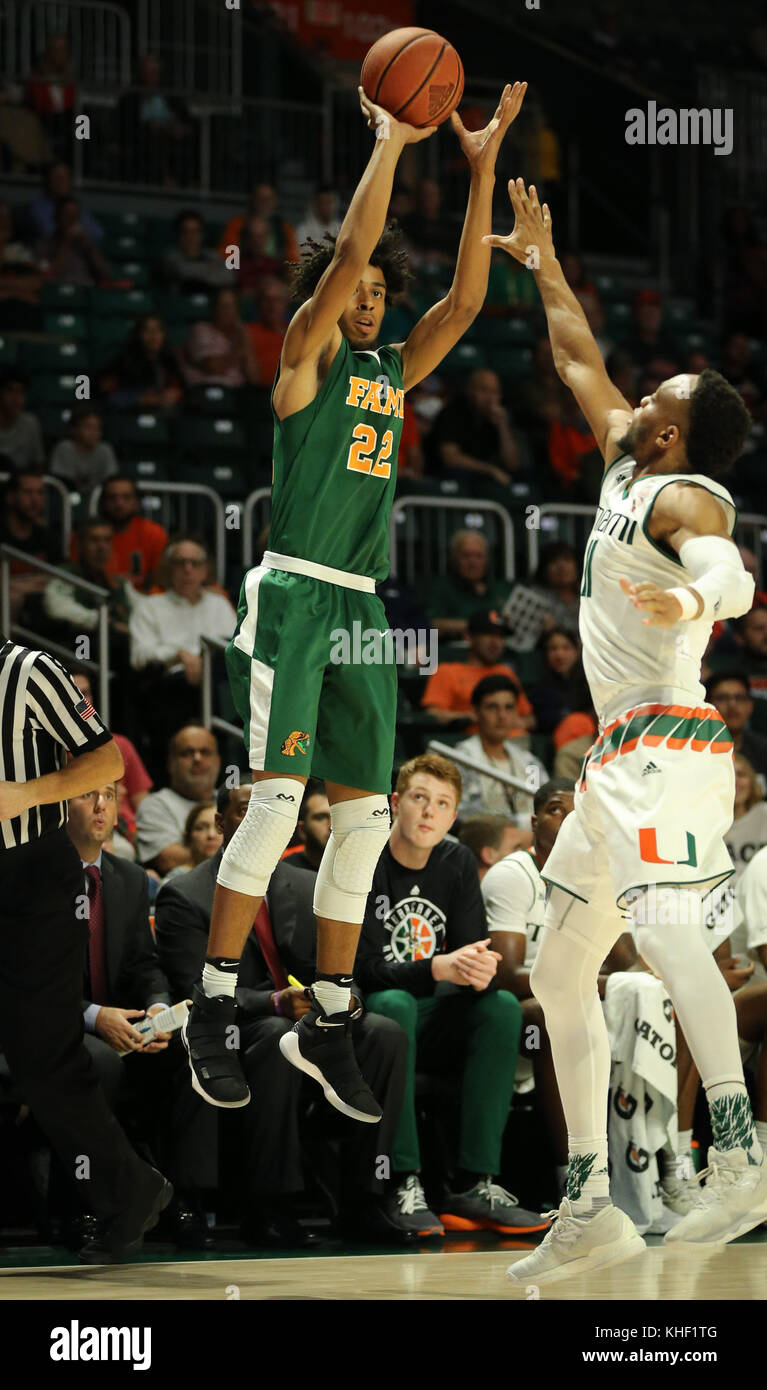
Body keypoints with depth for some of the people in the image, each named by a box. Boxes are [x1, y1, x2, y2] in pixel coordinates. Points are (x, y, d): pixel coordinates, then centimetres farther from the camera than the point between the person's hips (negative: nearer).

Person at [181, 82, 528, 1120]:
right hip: (295, 596, -7)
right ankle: (213, 1011, -13)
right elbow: (348, 251, -13)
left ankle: (328, 1025, 7)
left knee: (364, 815, 2)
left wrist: (482, 168, 4)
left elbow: (465, 300, 8)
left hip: (363, 606, 7)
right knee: (277, 794, -16)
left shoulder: (394, 372, 17)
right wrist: (390, 141, -9)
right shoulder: (307, 354, 1)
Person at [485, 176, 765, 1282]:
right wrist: (542, 259, 31)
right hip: (619, 757, 10)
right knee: (560, 970, 10)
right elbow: (581, 361, 30)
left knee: (663, 926, -30)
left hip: (667, 744, -10)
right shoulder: (626, 468, 15)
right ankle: (590, 1207, 11)